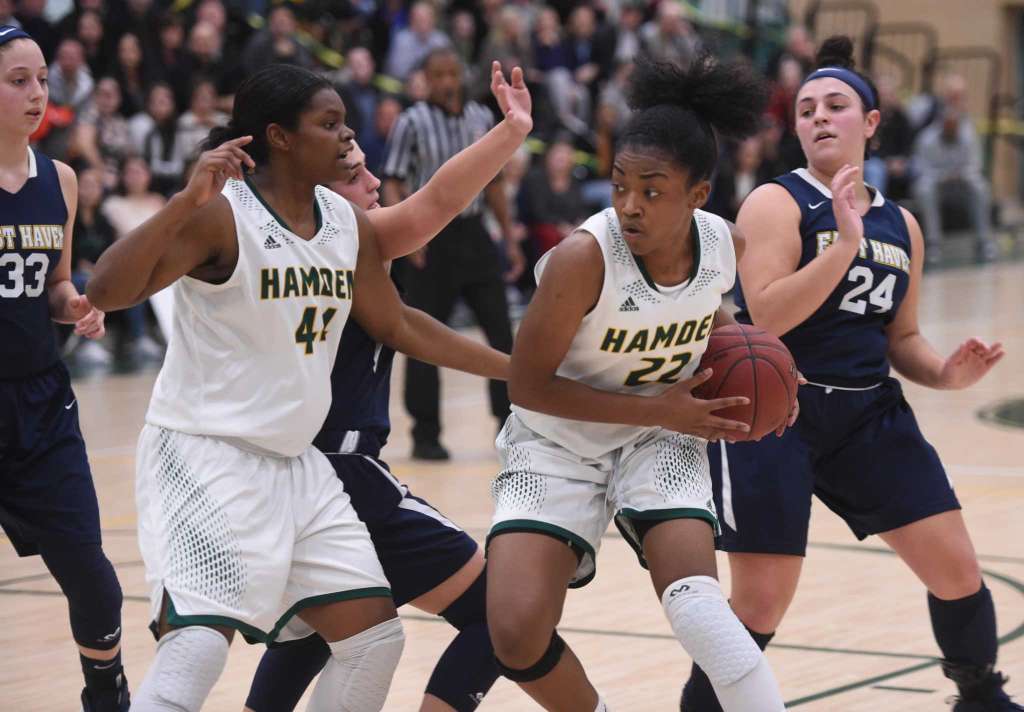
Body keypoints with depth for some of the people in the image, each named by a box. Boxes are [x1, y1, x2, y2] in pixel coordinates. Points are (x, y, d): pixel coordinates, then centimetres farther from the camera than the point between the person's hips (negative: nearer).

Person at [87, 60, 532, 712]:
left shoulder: (349, 224, 6)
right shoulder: (220, 214, -15)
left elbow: (398, 326, 20)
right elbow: (107, 291, -27)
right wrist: (187, 201, -36)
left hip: (296, 463, 8)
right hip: (205, 455, -8)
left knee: (376, 636, 7)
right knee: (198, 646, -23)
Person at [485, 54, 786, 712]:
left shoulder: (726, 245, -13)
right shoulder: (584, 257, -28)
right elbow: (528, 384, -20)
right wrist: (656, 408, -21)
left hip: (660, 438, 2)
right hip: (557, 443, -2)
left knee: (693, 595, -24)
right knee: (516, 633, -15)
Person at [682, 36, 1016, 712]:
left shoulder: (901, 225, 11)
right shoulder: (777, 203, -7)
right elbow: (766, 316, -20)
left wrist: (947, 373, 0)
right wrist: (844, 244, -26)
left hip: (869, 415, 5)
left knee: (958, 571, 3)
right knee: (762, 605, -9)